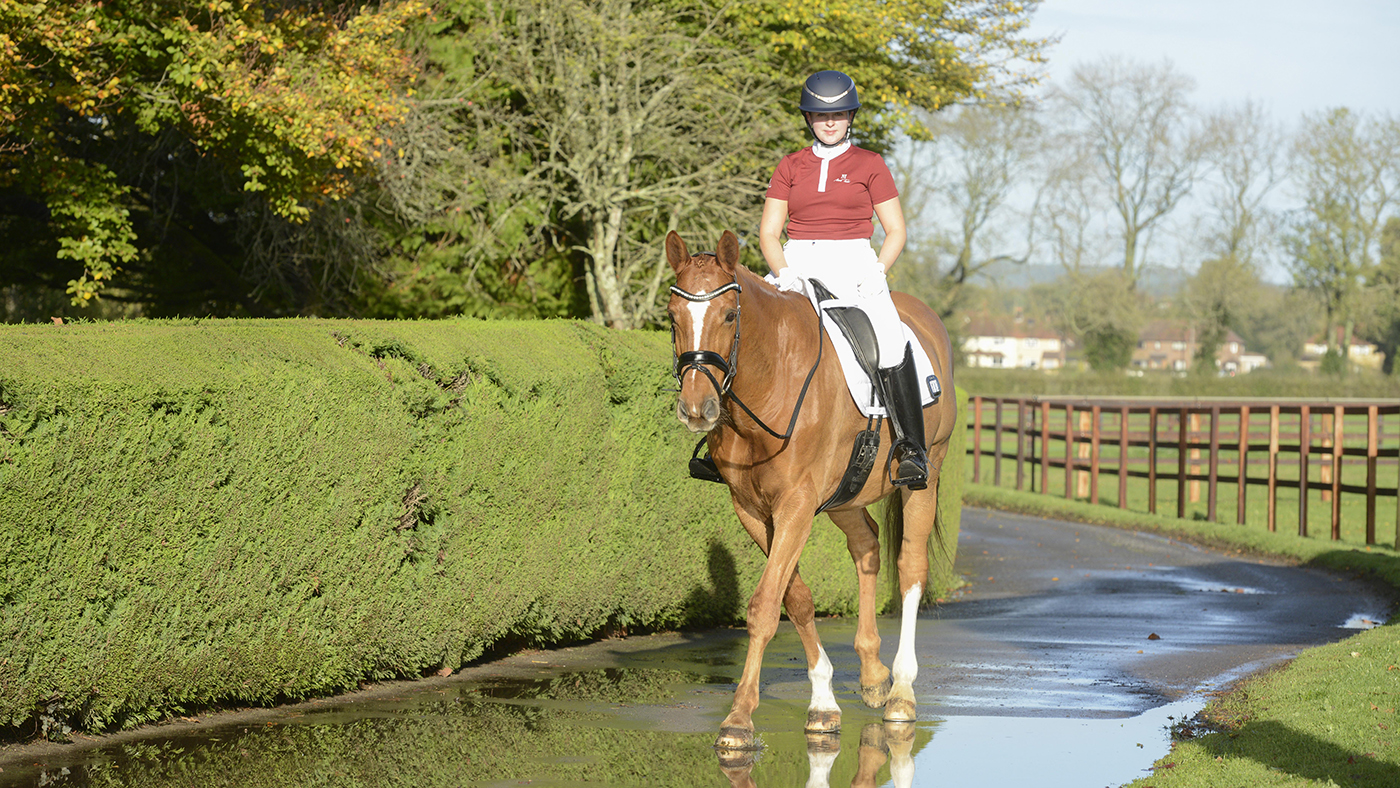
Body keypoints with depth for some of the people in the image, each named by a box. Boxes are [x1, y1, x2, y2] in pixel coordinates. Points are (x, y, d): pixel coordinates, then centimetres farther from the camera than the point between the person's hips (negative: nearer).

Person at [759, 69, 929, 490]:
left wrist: (876, 274, -11)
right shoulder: (790, 167, 13)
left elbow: (896, 230, 6)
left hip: (854, 264, -3)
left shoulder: (869, 165, 8)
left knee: (890, 340, -30)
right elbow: (768, 232, 8)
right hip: (797, 264, 3)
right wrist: (784, 274, -11)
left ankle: (912, 449, -26)